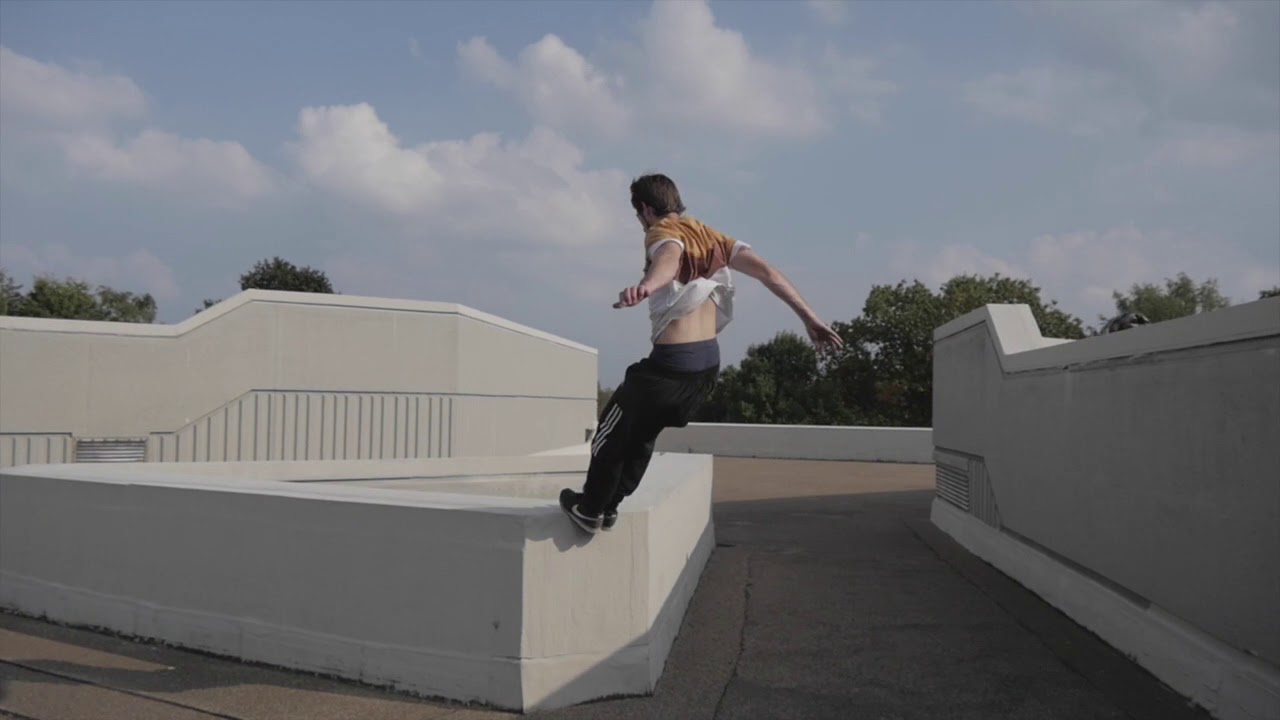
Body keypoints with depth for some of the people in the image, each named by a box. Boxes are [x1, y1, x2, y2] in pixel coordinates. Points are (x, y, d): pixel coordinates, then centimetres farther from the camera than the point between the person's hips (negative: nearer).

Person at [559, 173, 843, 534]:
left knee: (614, 432, 13)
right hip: (710, 362, 8)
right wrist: (810, 318, 4)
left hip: (671, 362, -8)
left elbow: (671, 257, -35)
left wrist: (646, 285, -57)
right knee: (643, 433, 25)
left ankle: (590, 508, 25)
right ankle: (607, 505, 35)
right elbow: (768, 272, 4)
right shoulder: (712, 237, 13)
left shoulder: (662, 233, -8)